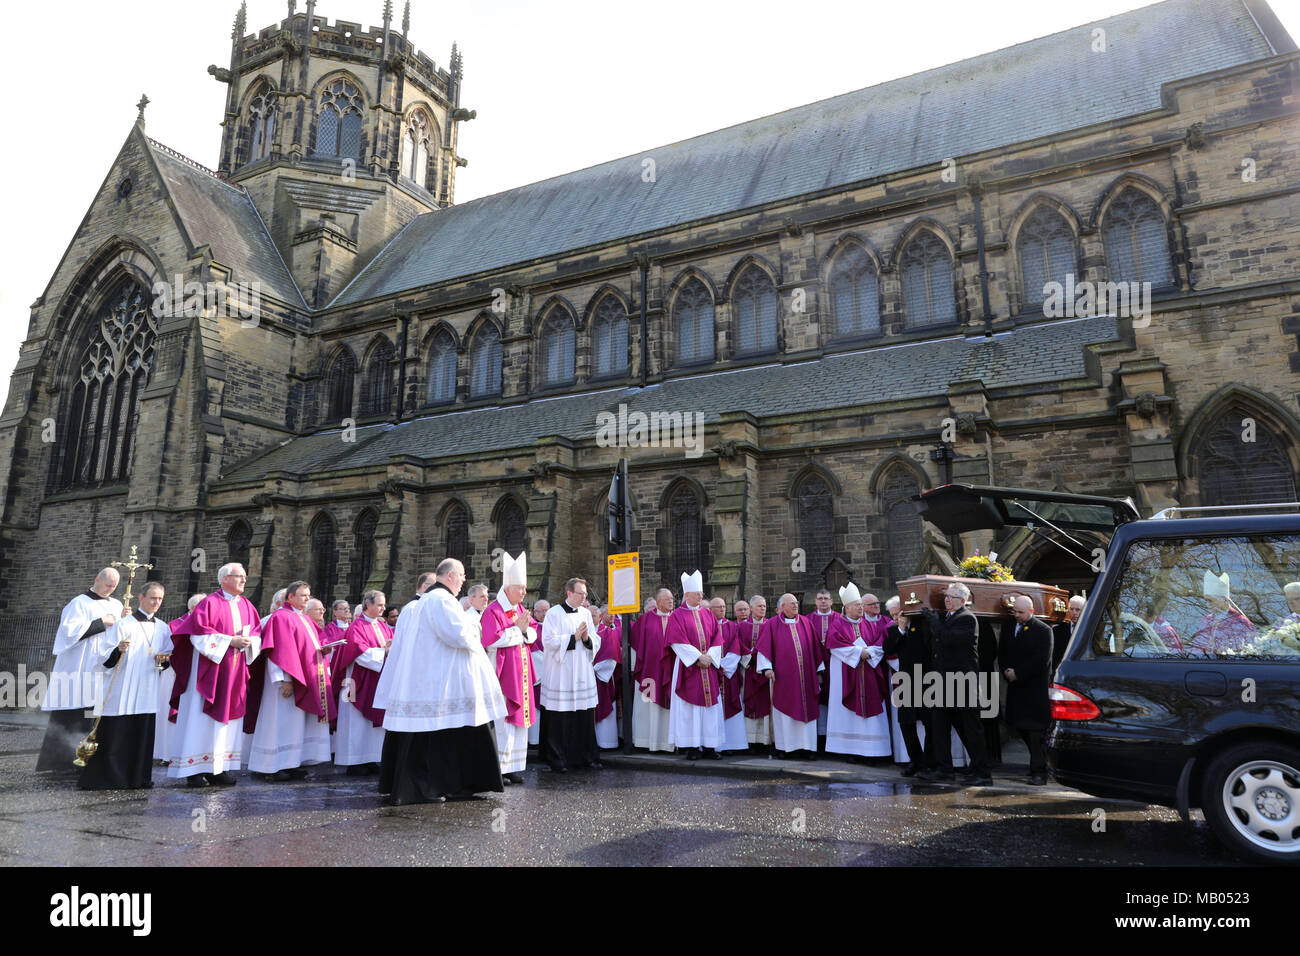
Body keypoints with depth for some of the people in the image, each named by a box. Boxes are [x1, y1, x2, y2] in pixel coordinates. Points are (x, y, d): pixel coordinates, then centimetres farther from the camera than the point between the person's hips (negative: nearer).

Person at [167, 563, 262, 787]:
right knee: (203, 718, -5)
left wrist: (248, 641, -7)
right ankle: (196, 770, 0)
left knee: (230, 716, 6)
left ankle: (220, 768, 11)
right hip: (210, 668, -6)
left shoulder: (246, 605, 13)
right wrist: (230, 641, -17)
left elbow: (257, 634, 15)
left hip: (235, 673, 6)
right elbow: (200, 632, -14)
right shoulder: (210, 603, -6)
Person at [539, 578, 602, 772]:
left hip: (583, 674, 5)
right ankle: (557, 759, 9)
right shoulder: (554, 614, -5)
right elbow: (549, 641, -13)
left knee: (586, 717, 7)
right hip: (561, 675, -5)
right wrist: (574, 637, -15)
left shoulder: (586, 614, 12)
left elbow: (596, 642, 12)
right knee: (559, 719, -2)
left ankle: (587, 756, 17)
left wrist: (587, 638, -9)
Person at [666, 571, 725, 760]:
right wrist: (698, 657, -16)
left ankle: (709, 746, 10)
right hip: (688, 667, -4)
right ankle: (691, 747, 3)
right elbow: (678, 642, -10)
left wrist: (709, 656, -8)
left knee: (711, 705, 4)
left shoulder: (708, 614, 13)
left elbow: (717, 638, 8)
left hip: (709, 666, 5)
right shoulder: (677, 615, -1)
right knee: (689, 706, -3)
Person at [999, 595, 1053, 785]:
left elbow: (1042, 660, -13)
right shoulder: (1008, 626, 11)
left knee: (1037, 730, -4)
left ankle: (1038, 771, 1)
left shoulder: (1043, 630, -7)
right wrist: (1006, 670, -2)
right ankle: (1039, 761, 26)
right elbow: (1002, 652, 16)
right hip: (1015, 687, 6)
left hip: (1036, 689, -6)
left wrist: (1017, 674, -12)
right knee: (1020, 726, 9)